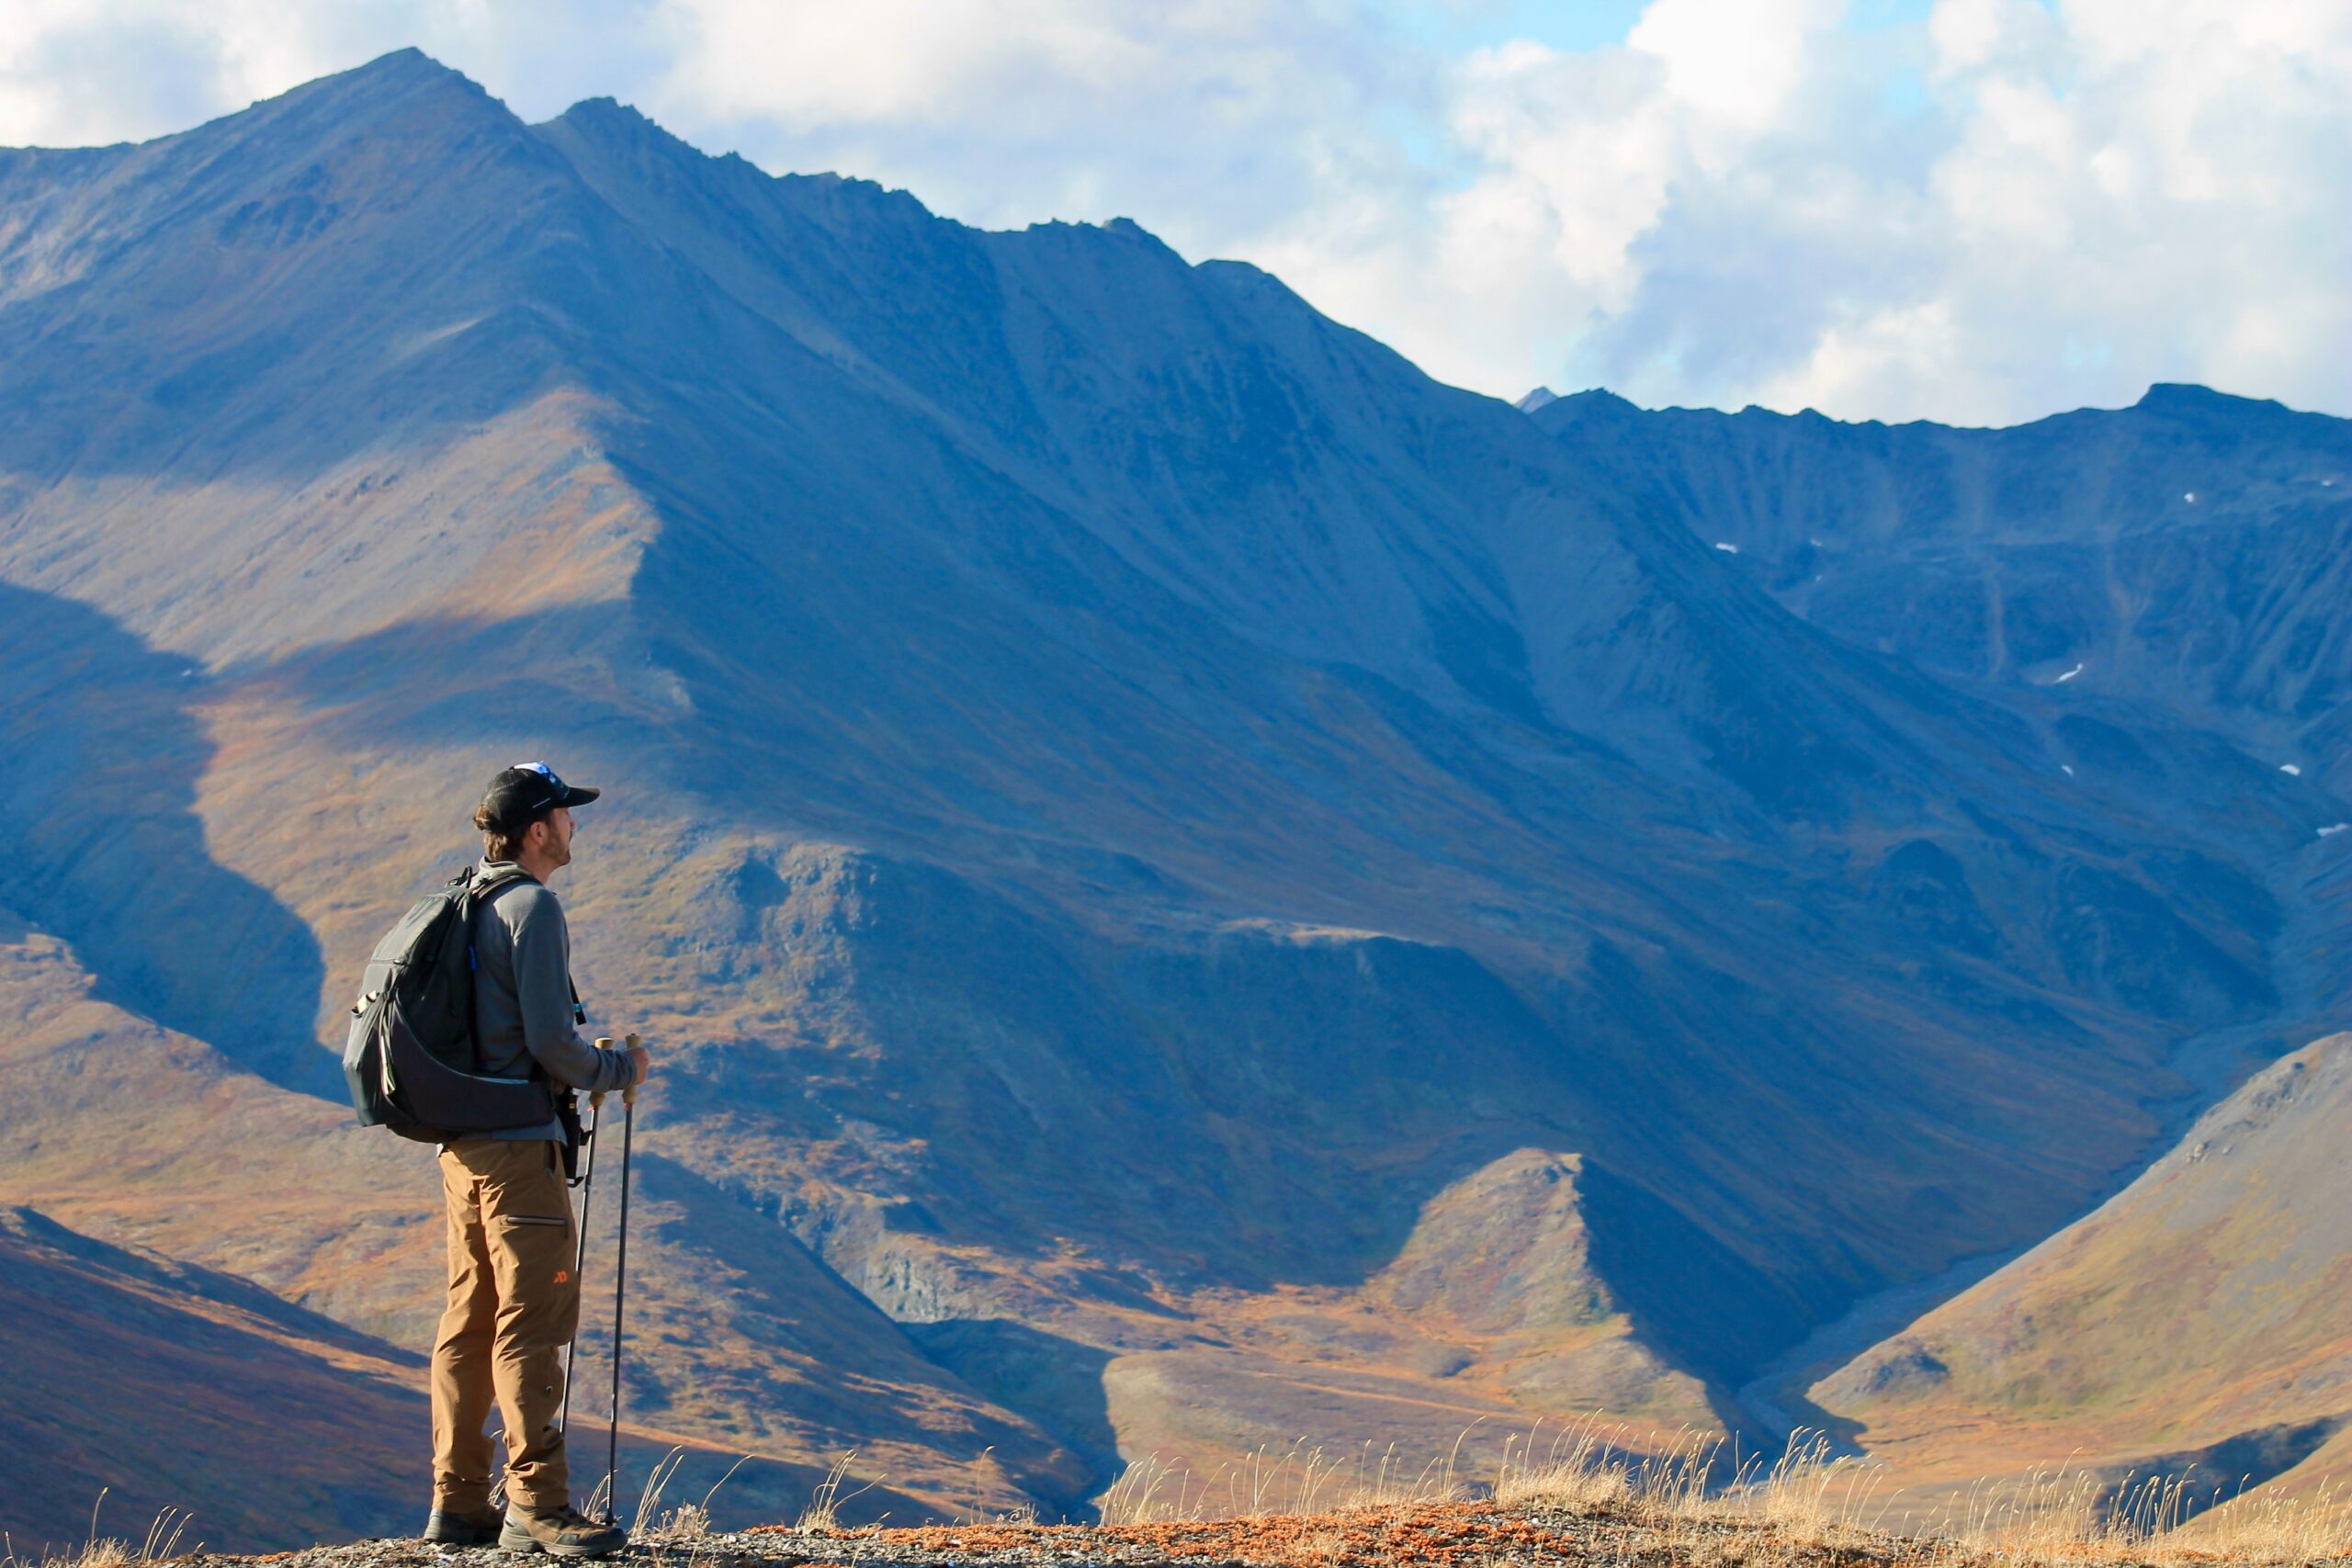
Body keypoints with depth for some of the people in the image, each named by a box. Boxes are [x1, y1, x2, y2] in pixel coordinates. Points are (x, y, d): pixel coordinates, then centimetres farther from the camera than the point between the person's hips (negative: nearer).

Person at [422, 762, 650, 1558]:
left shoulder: (464, 903, 14)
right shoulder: (531, 907, -12)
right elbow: (550, 1043, -18)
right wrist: (620, 1069, -1)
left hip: (461, 1146, 9)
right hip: (517, 1145, -9)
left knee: (471, 1321, 11)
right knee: (532, 1322, -8)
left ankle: (458, 1503, 15)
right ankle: (536, 1505, -8)